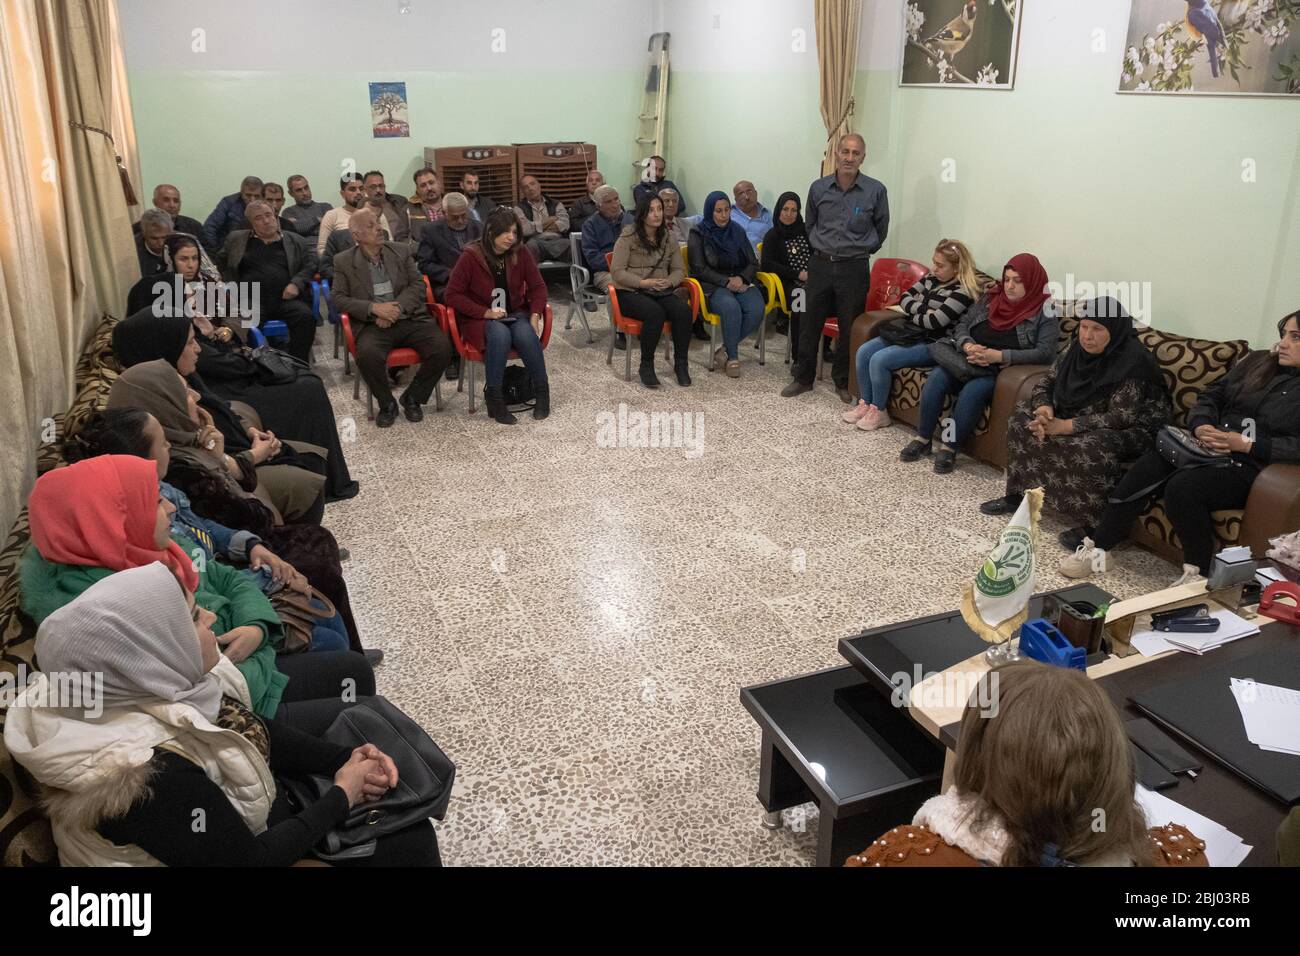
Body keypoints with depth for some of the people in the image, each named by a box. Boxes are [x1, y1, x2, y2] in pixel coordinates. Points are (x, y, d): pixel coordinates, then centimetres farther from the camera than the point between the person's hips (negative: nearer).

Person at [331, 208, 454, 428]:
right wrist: (374, 307, -13)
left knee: (442, 348, -24)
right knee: (368, 355, -35)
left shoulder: (400, 251, 14)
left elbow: (418, 284, 6)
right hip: (372, 325, -2)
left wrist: (396, 309, -11)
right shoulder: (344, 261, 8)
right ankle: (387, 404, -7)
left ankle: (412, 398, -1)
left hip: (410, 319, 2)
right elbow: (338, 298, 2)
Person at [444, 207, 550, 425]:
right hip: (481, 318, -3)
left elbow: (537, 286, 5)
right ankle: (494, 397, -25)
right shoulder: (471, 256, -12)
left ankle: (541, 391, -14)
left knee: (526, 335, -31)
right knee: (500, 335, -36)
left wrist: (535, 315, -12)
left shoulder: (521, 253, -3)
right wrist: (486, 312, -18)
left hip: (516, 314, 3)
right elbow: (451, 295, -10)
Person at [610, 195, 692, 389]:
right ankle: (646, 366, -19)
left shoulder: (668, 238, 12)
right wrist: (643, 282, -18)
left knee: (684, 310, -27)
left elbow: (679, 270, 15)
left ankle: (680, 364, -13)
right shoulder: (628, 236, -4)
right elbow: (617, 271, -8)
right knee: (655, 313, -36)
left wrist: (669, 281, -8)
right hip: (631, 293, -4)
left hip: (661, 292, 4)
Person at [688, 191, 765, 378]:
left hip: (741, 283, 4)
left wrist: (741, 278, -9)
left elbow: (753, 263, 14)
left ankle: (725, 351, -14)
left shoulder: (738, 231, 16)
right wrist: (726, 282, -15)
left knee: (757, 309, -28)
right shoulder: (699, 234, 3)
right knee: (731, 307, -36)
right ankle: (733, 358, -21)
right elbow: (699, 268, -5)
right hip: (712, 286, -4)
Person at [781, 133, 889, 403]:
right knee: (810, 324, 6)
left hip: (854, 268, -2)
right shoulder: (818, 188, 0)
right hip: (820, 264, 2)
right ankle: (803, 378, 20)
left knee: (850, 328, 6)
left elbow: (880, 230, 9)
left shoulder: (876, 191, -6)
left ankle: (843, 382, 21)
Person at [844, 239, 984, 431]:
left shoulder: (964, 291, -16)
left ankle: (879, 413, -5)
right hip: (911, 334, 9)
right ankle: (864, 404, 4)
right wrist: (924, 310, -11)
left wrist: (913, 313, -5)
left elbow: (934, 322, -23)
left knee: (879, 360, -23)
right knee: (863, 352, -5)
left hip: (933, 344, -9)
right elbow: (905, 298, 7)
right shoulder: (933, 278, 8)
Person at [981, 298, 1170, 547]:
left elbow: (1121, 417, -29)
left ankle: (1096, 526, -20)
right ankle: (1017, 495, 7)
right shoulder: (1078, 348, -3)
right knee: (1023, 417, -1)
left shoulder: (1133, 360, -24)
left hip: (1132, 429, -8)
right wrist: (1044, 408, -19)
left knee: (1089, 449, -38)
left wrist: (1065, 427, -32)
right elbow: (1046, 382, 5)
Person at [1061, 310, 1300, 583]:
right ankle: (1098, 549, -21)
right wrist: (1201, 426, -5)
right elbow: (1210, 397, 16)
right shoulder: (1256, 362, 19)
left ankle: (1200, 572, -16)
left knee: (1183, 486, -33)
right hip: (1210, 450, 6)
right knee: (1146, 469, -22)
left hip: (1250, 467, -6)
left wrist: (1247, 444, -19)